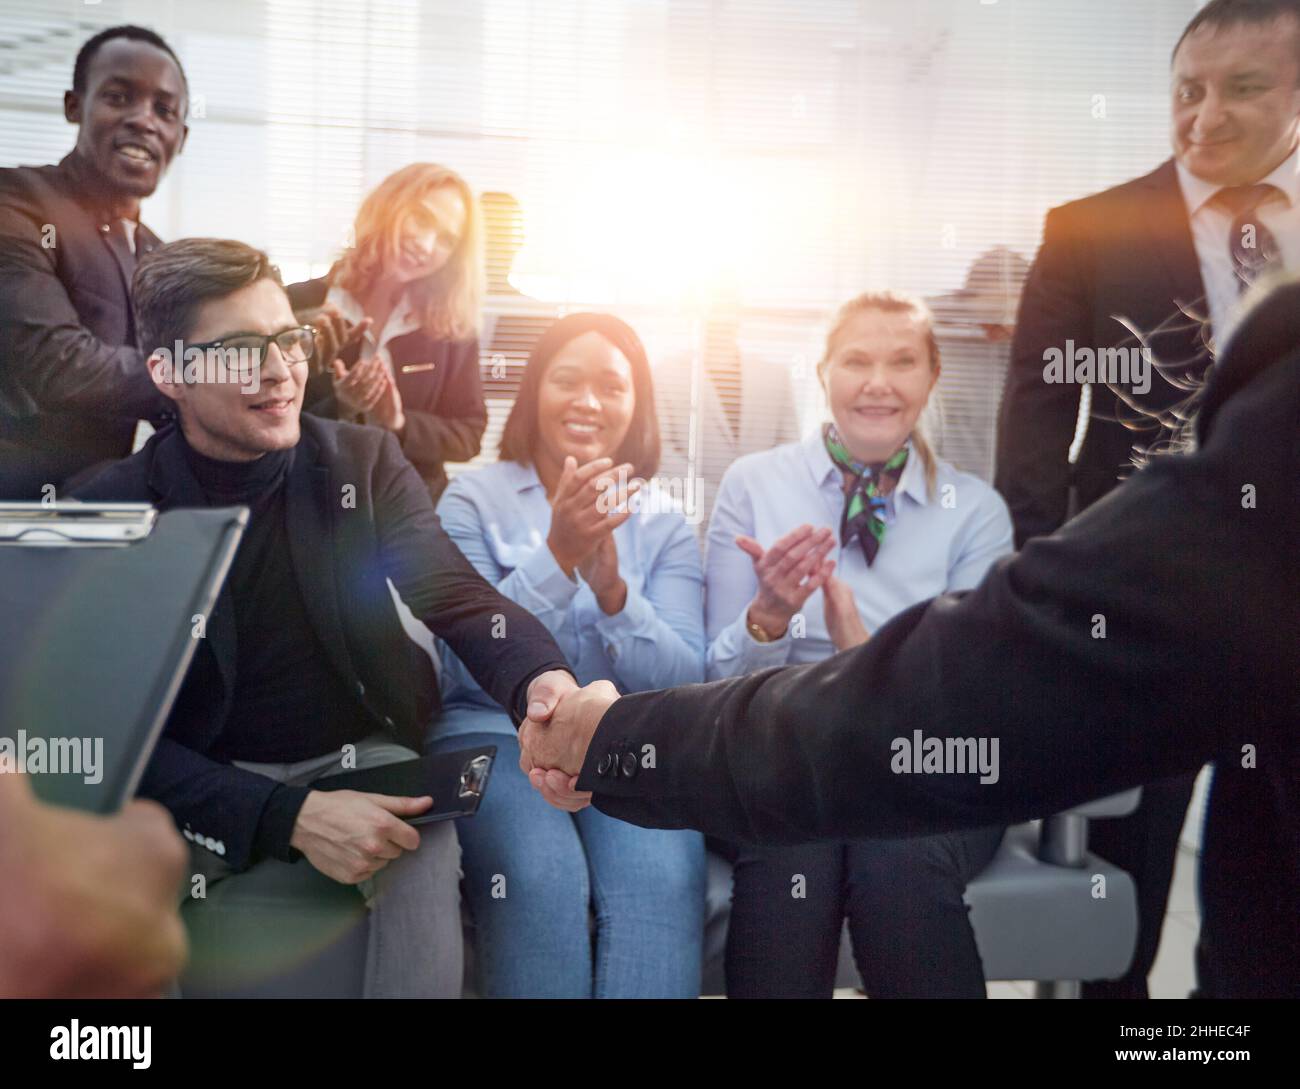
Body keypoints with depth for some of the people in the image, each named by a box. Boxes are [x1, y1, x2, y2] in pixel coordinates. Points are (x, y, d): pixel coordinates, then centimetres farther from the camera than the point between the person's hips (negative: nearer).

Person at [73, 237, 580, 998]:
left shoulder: (364, 462, 0)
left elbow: (458, 597, -10)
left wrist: (542, 680, -35)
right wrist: (290, 815, -27)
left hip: (364, 757, 1)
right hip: (207, 786, 0)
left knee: (424, 846, -26)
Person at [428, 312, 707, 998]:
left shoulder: (663, 529, 11)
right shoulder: (473, 500, 5)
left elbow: (681, 682, -2)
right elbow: (469, 663, -8)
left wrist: (611, 586, -19)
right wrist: (557, 554, -21)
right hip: (495, 734, -1)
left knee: (663, 876, -30)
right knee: (544, 876, -31)